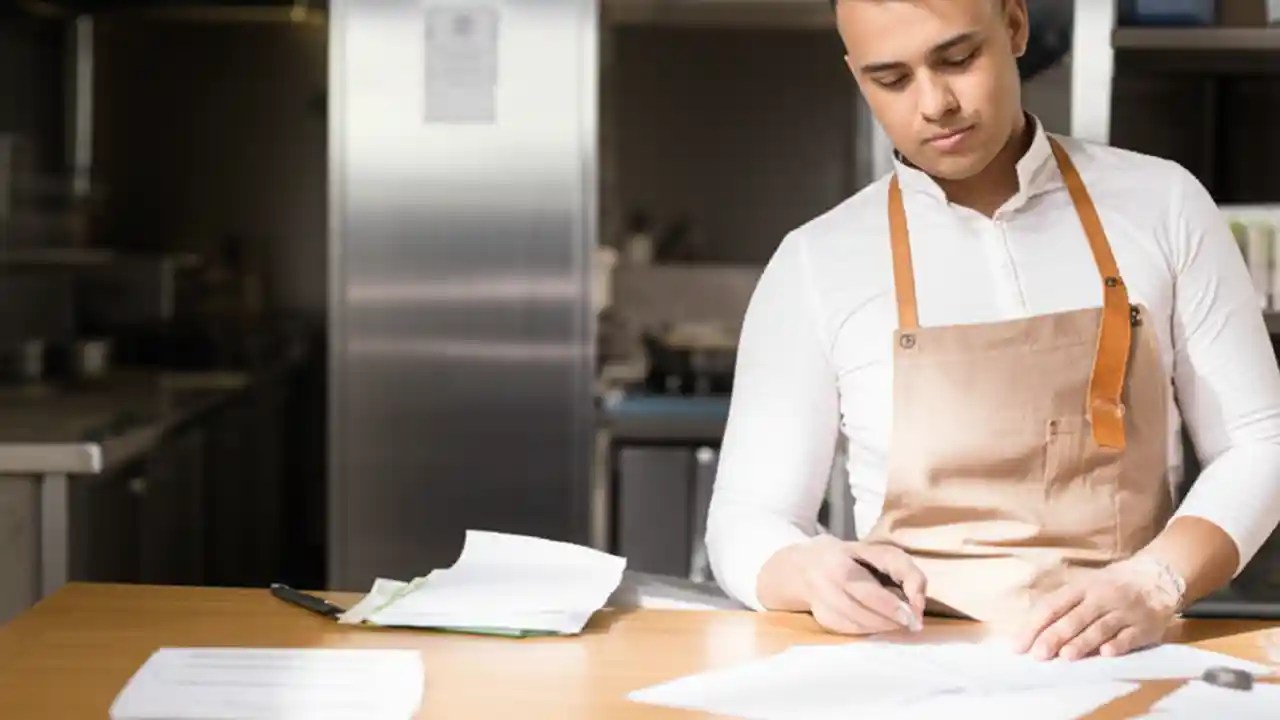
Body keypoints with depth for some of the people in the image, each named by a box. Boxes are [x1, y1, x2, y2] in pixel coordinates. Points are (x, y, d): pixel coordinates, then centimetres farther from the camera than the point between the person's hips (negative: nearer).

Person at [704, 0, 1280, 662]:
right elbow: (746, 521, 5)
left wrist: (1151, 584, -12)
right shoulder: (815, 263, 3)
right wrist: (817, 570, -19)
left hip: (1125, 658, 1)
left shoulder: (1162, 203, 6)